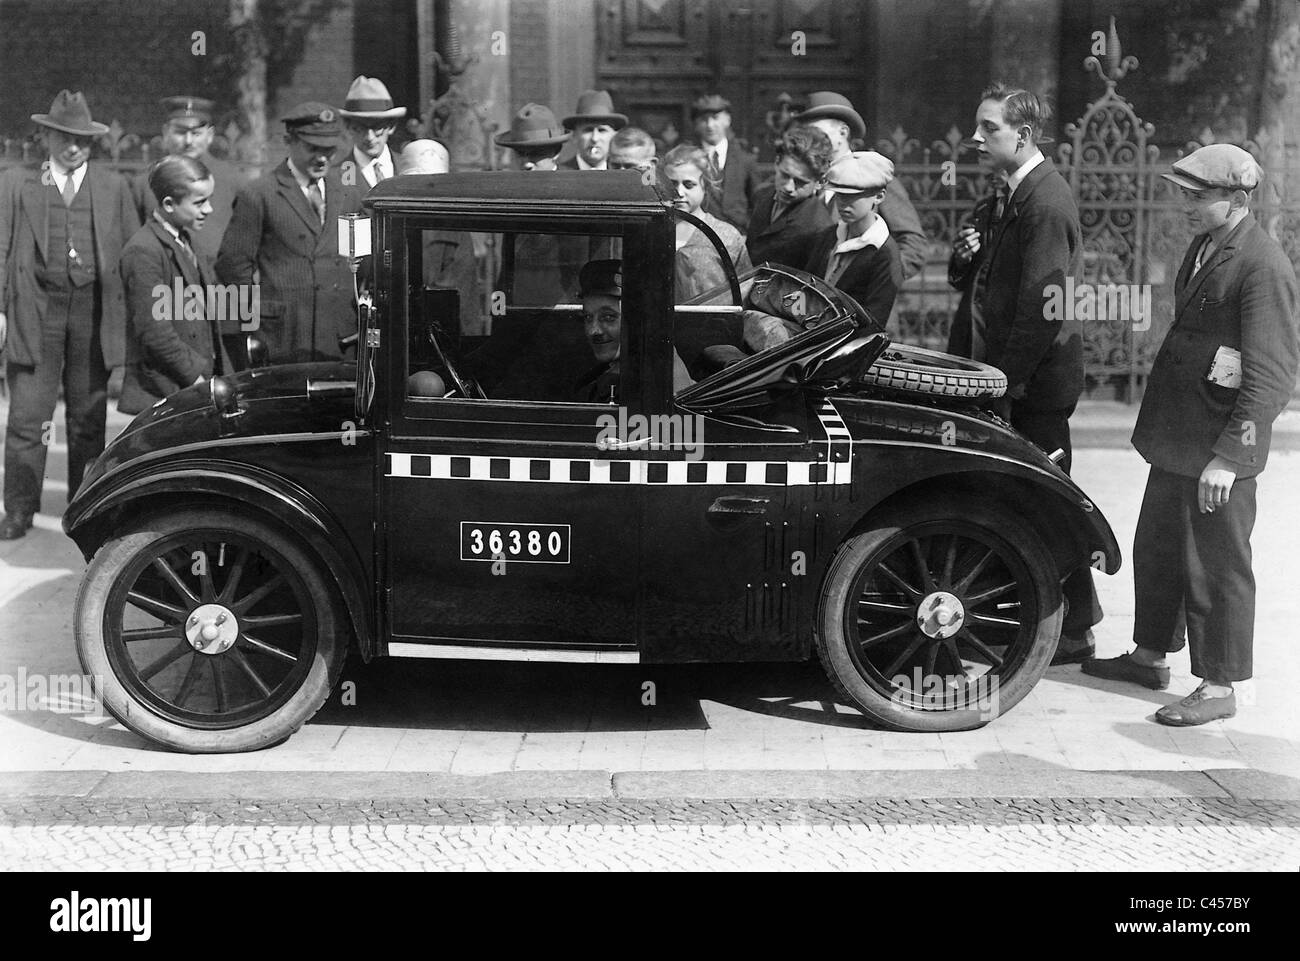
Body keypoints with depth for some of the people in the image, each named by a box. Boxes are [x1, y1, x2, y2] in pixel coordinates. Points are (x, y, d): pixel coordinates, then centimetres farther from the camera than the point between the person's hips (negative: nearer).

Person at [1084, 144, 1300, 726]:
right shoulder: (1202, 247, 11)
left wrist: (1226, 457, -25)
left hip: (1220, 450, -9)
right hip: (1175, 441, 9)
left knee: (1217, 568, 3)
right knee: (1156, 550, 20)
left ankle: (1218, 687, 16)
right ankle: (1150, 656, 37)